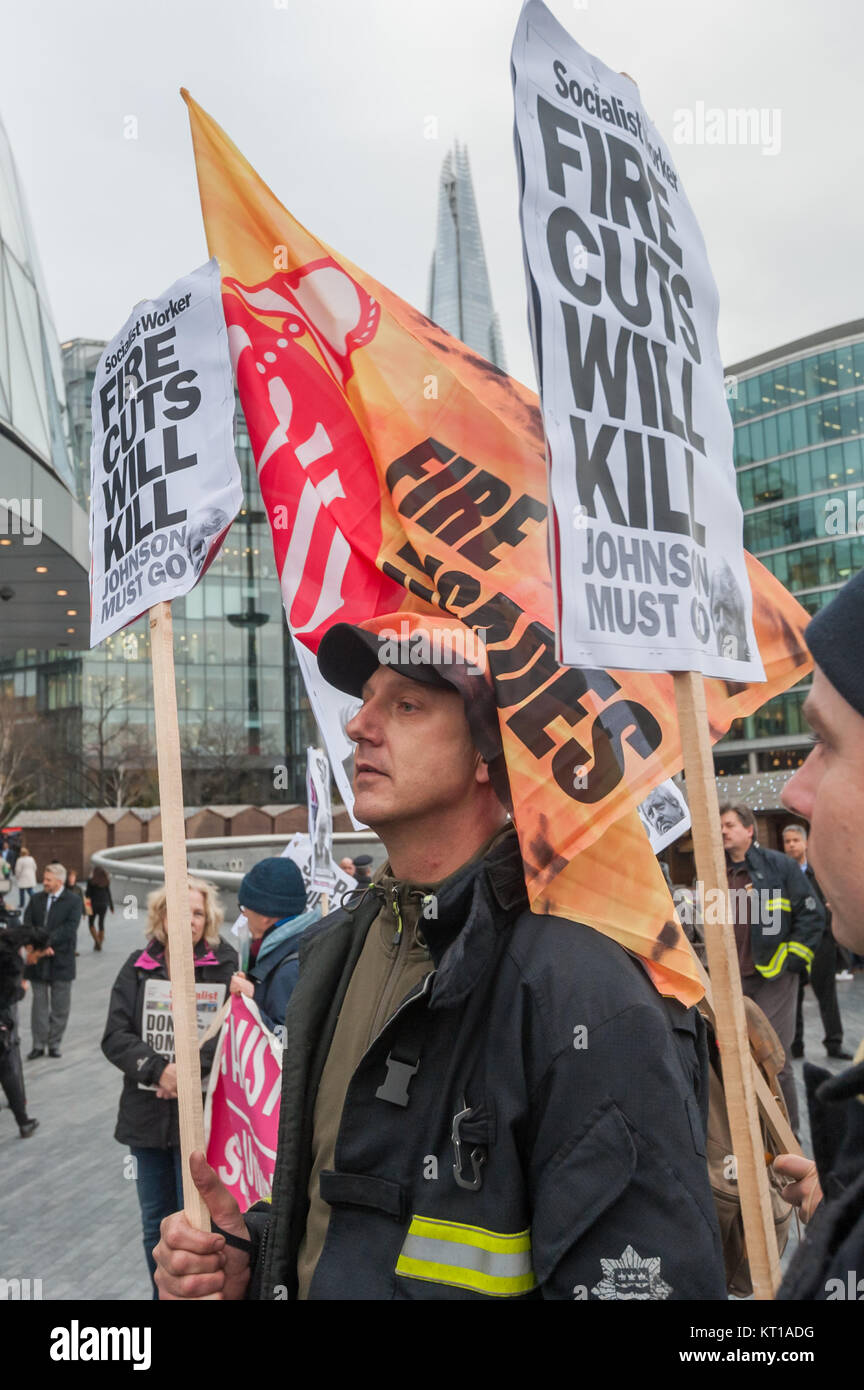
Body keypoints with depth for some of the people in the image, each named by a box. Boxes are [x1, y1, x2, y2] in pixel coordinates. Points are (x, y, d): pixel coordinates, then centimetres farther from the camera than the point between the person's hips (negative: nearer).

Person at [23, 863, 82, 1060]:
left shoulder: (73, 902, -4)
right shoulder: (36, 900, 7)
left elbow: (69, 929, -14)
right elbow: (27, 925, -1)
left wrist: (47, 942, -20)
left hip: (61, 961, -3)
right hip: (38, 960, 3)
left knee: (60, 1006, 5)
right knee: (39, 1003, 8)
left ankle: (54, 1043, 16)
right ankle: (38, 1044, 15)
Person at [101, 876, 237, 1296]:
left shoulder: (224, 965, -5)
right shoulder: (138, 966, 4)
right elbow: (114, 1036, -4)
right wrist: (158, 1069, -18)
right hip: (147, 1114, 4)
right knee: (154, 1224, 16)